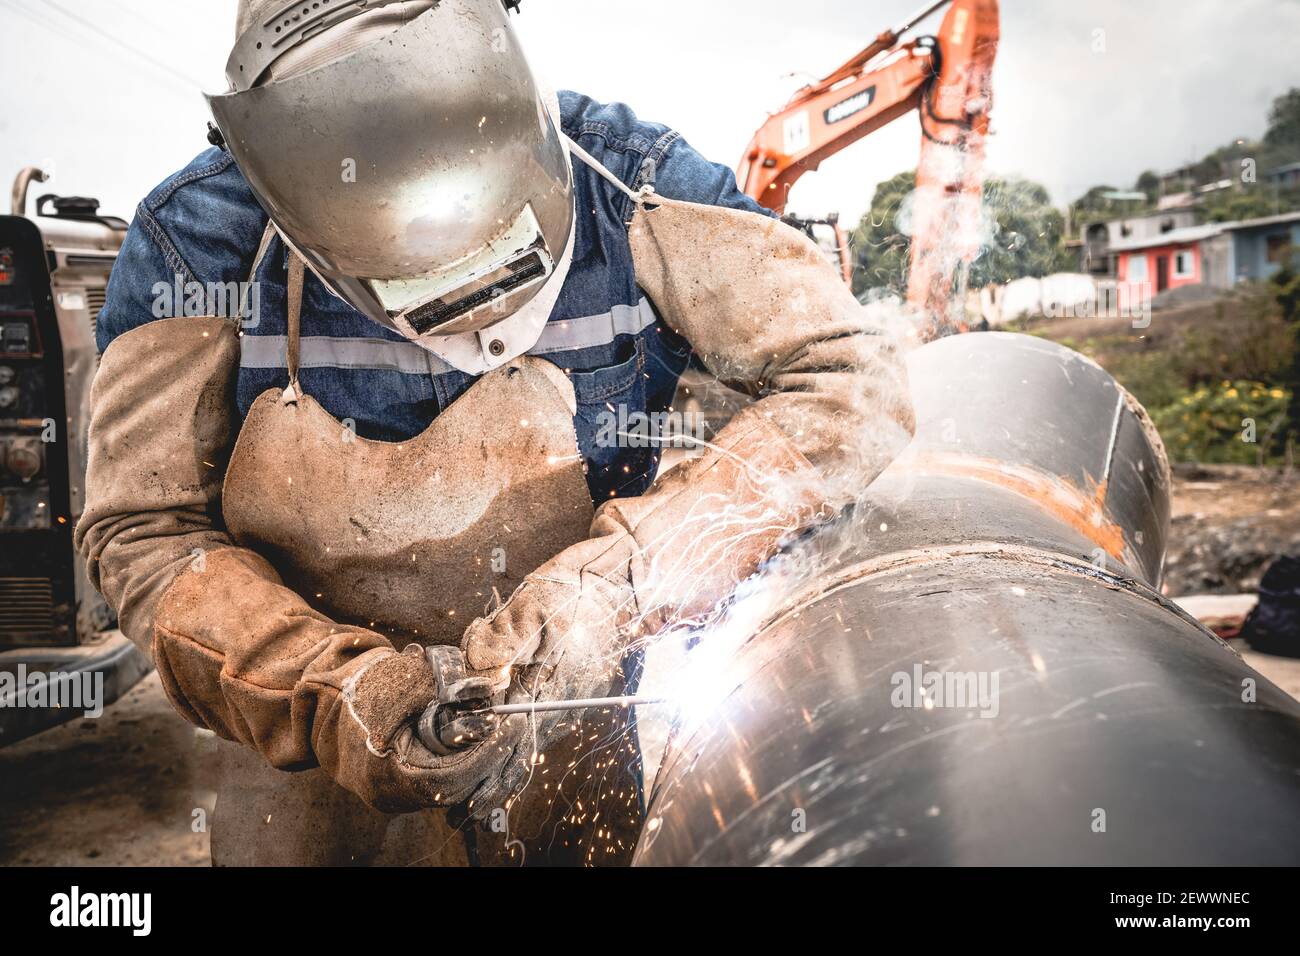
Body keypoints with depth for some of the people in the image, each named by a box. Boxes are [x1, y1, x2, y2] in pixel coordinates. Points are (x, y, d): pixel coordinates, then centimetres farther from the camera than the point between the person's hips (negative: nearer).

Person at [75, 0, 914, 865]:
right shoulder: (201, 241, -20)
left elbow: (852, 378, -23)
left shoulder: (628, 187, -22)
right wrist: (329, 689, -31)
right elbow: (148, 533, -14)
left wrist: (624, 578, -33)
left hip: (573, 699, 1)